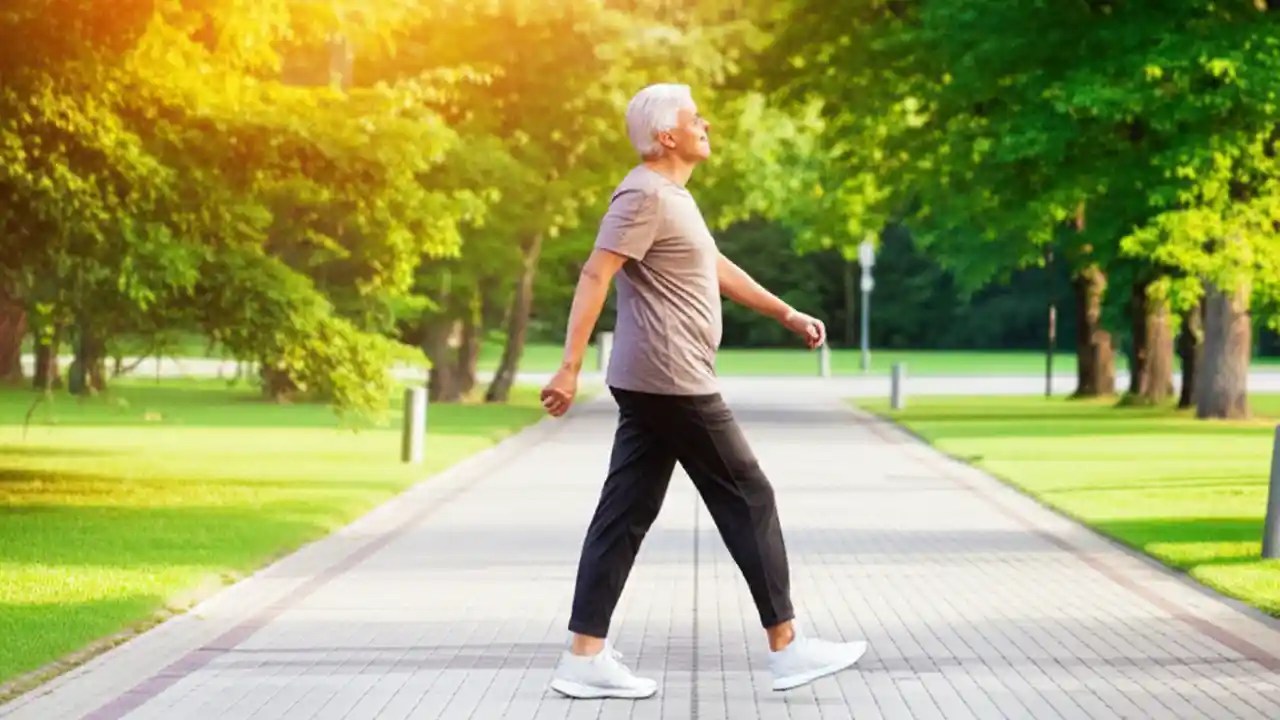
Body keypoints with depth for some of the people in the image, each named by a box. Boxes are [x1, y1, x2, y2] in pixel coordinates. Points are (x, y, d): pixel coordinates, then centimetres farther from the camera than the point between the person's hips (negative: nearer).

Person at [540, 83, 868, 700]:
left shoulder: (672, 196, 18)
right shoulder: (645, 196, -13)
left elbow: (716, 268, 29)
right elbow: (594, 277, -21)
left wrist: (785, 313, 30)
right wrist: (569, 366, -28)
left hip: (650, 386, 10)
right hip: (672, 383, -10)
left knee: (625, 514, 6)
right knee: (748, 500, -2)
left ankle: (585, 656, 4)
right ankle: (786, 647, 4)